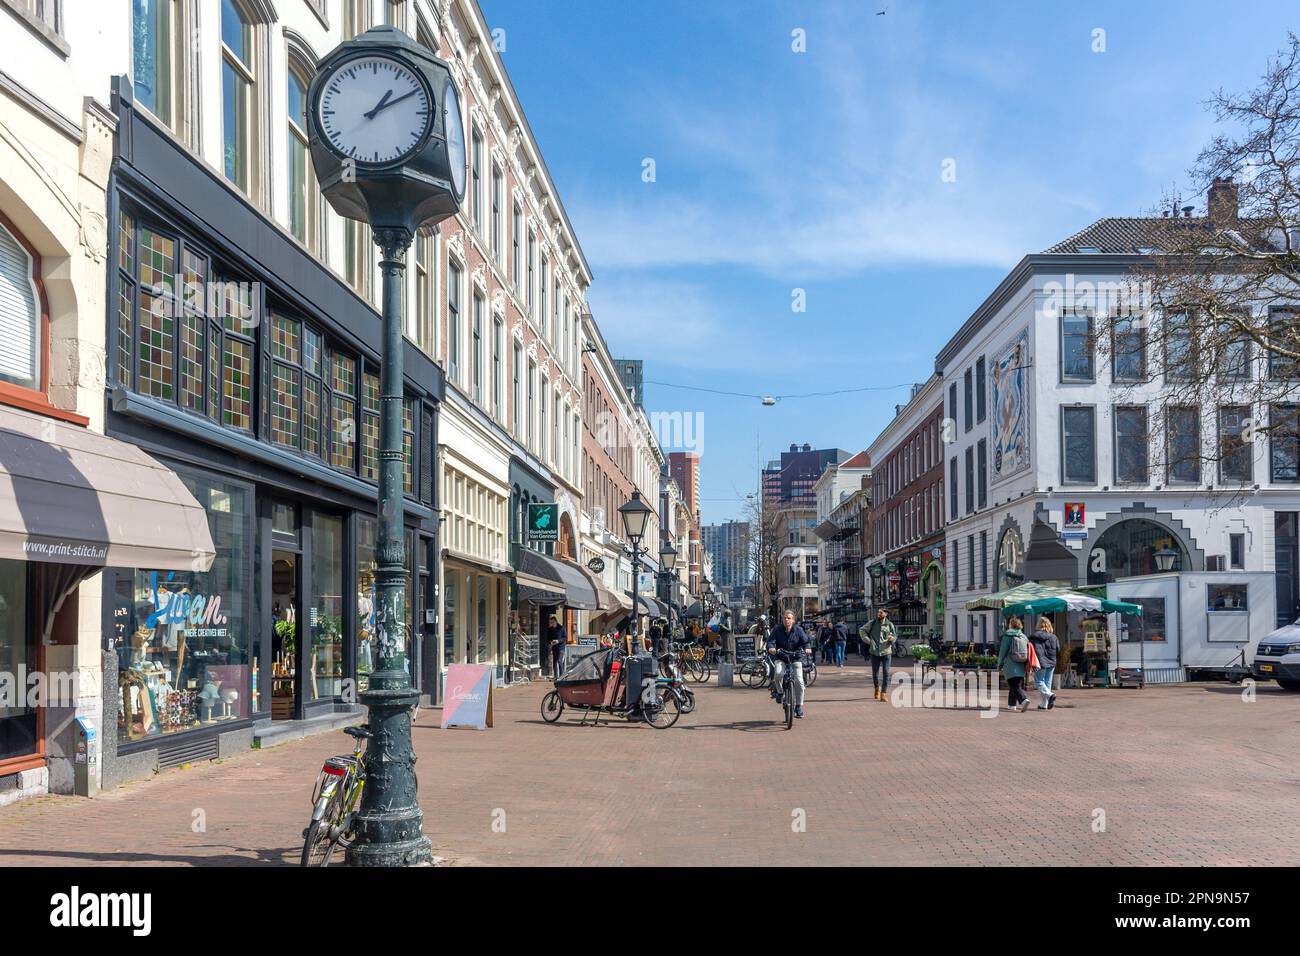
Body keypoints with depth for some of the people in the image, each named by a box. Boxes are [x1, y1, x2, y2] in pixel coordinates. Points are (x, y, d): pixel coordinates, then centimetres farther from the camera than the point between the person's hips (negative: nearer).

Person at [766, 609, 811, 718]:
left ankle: (799, 706, 8)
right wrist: (771, 647, -36)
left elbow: (805, 641, -11)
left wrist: (807, 648, -34)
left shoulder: (798, 630, -4)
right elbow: (771, 640, -13)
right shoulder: (777, 629, -5)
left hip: (796, 657, 1)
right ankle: (778, 691, 0)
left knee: (799, 682, -7)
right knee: (778, 673, -31)